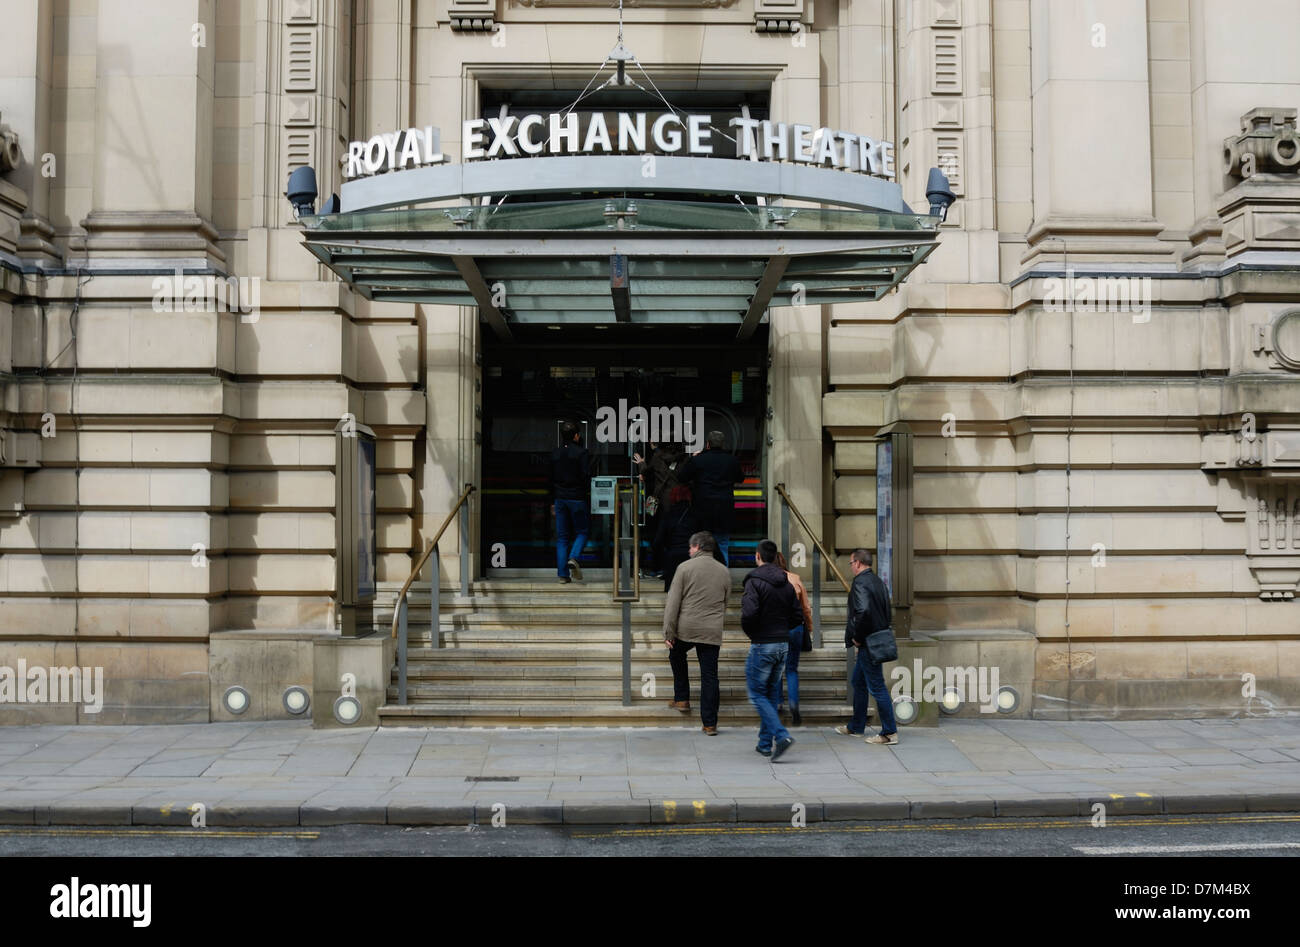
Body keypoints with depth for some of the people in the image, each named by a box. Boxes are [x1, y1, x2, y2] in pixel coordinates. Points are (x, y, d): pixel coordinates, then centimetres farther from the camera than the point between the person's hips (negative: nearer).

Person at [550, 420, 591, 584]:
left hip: (560, 498, 4)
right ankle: (573, 558, -18)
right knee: (581, 532, 9)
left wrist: (552, 502, 16)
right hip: (577, 498, -4)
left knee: (562, 537, 6)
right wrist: (588, 491, 8)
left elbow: (551, 478, 11)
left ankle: (562, 574, 1)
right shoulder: (581, 452, -7)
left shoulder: (555, 454, 8)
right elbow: (586, 476, -11)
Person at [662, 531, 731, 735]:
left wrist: (668, 631, -5)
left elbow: (673, 601, -7)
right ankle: (710, 723, 4)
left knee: (676, 655, 28)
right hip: (713, 632, 2)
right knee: (710, 676, 4)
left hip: (686, 628, -2)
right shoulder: (724, 572, 9)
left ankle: (682, 699, 28)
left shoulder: (685, 567, -3)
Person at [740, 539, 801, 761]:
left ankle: (781, 735, -16)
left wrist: (750, 632, -4)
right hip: (783, 644, 7)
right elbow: (796, 616, 9)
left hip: (762, 645, -7)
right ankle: (766, 743, 20)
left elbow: (749, 614, -23)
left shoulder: (755, 581, -13)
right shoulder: (787, 583, 8)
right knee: (771, 693, 16)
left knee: (756, 693, 1)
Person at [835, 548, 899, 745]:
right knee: (858, 682, 20)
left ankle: (890, 733, -1)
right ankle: (856, 727, 31)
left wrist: (857, 637, -19)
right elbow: (886, 611, 17)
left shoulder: (860, 583, -17)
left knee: (876, 687, -5)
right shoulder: (878, 581, 13)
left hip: (868, 643, -10)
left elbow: (863, 611, -31)